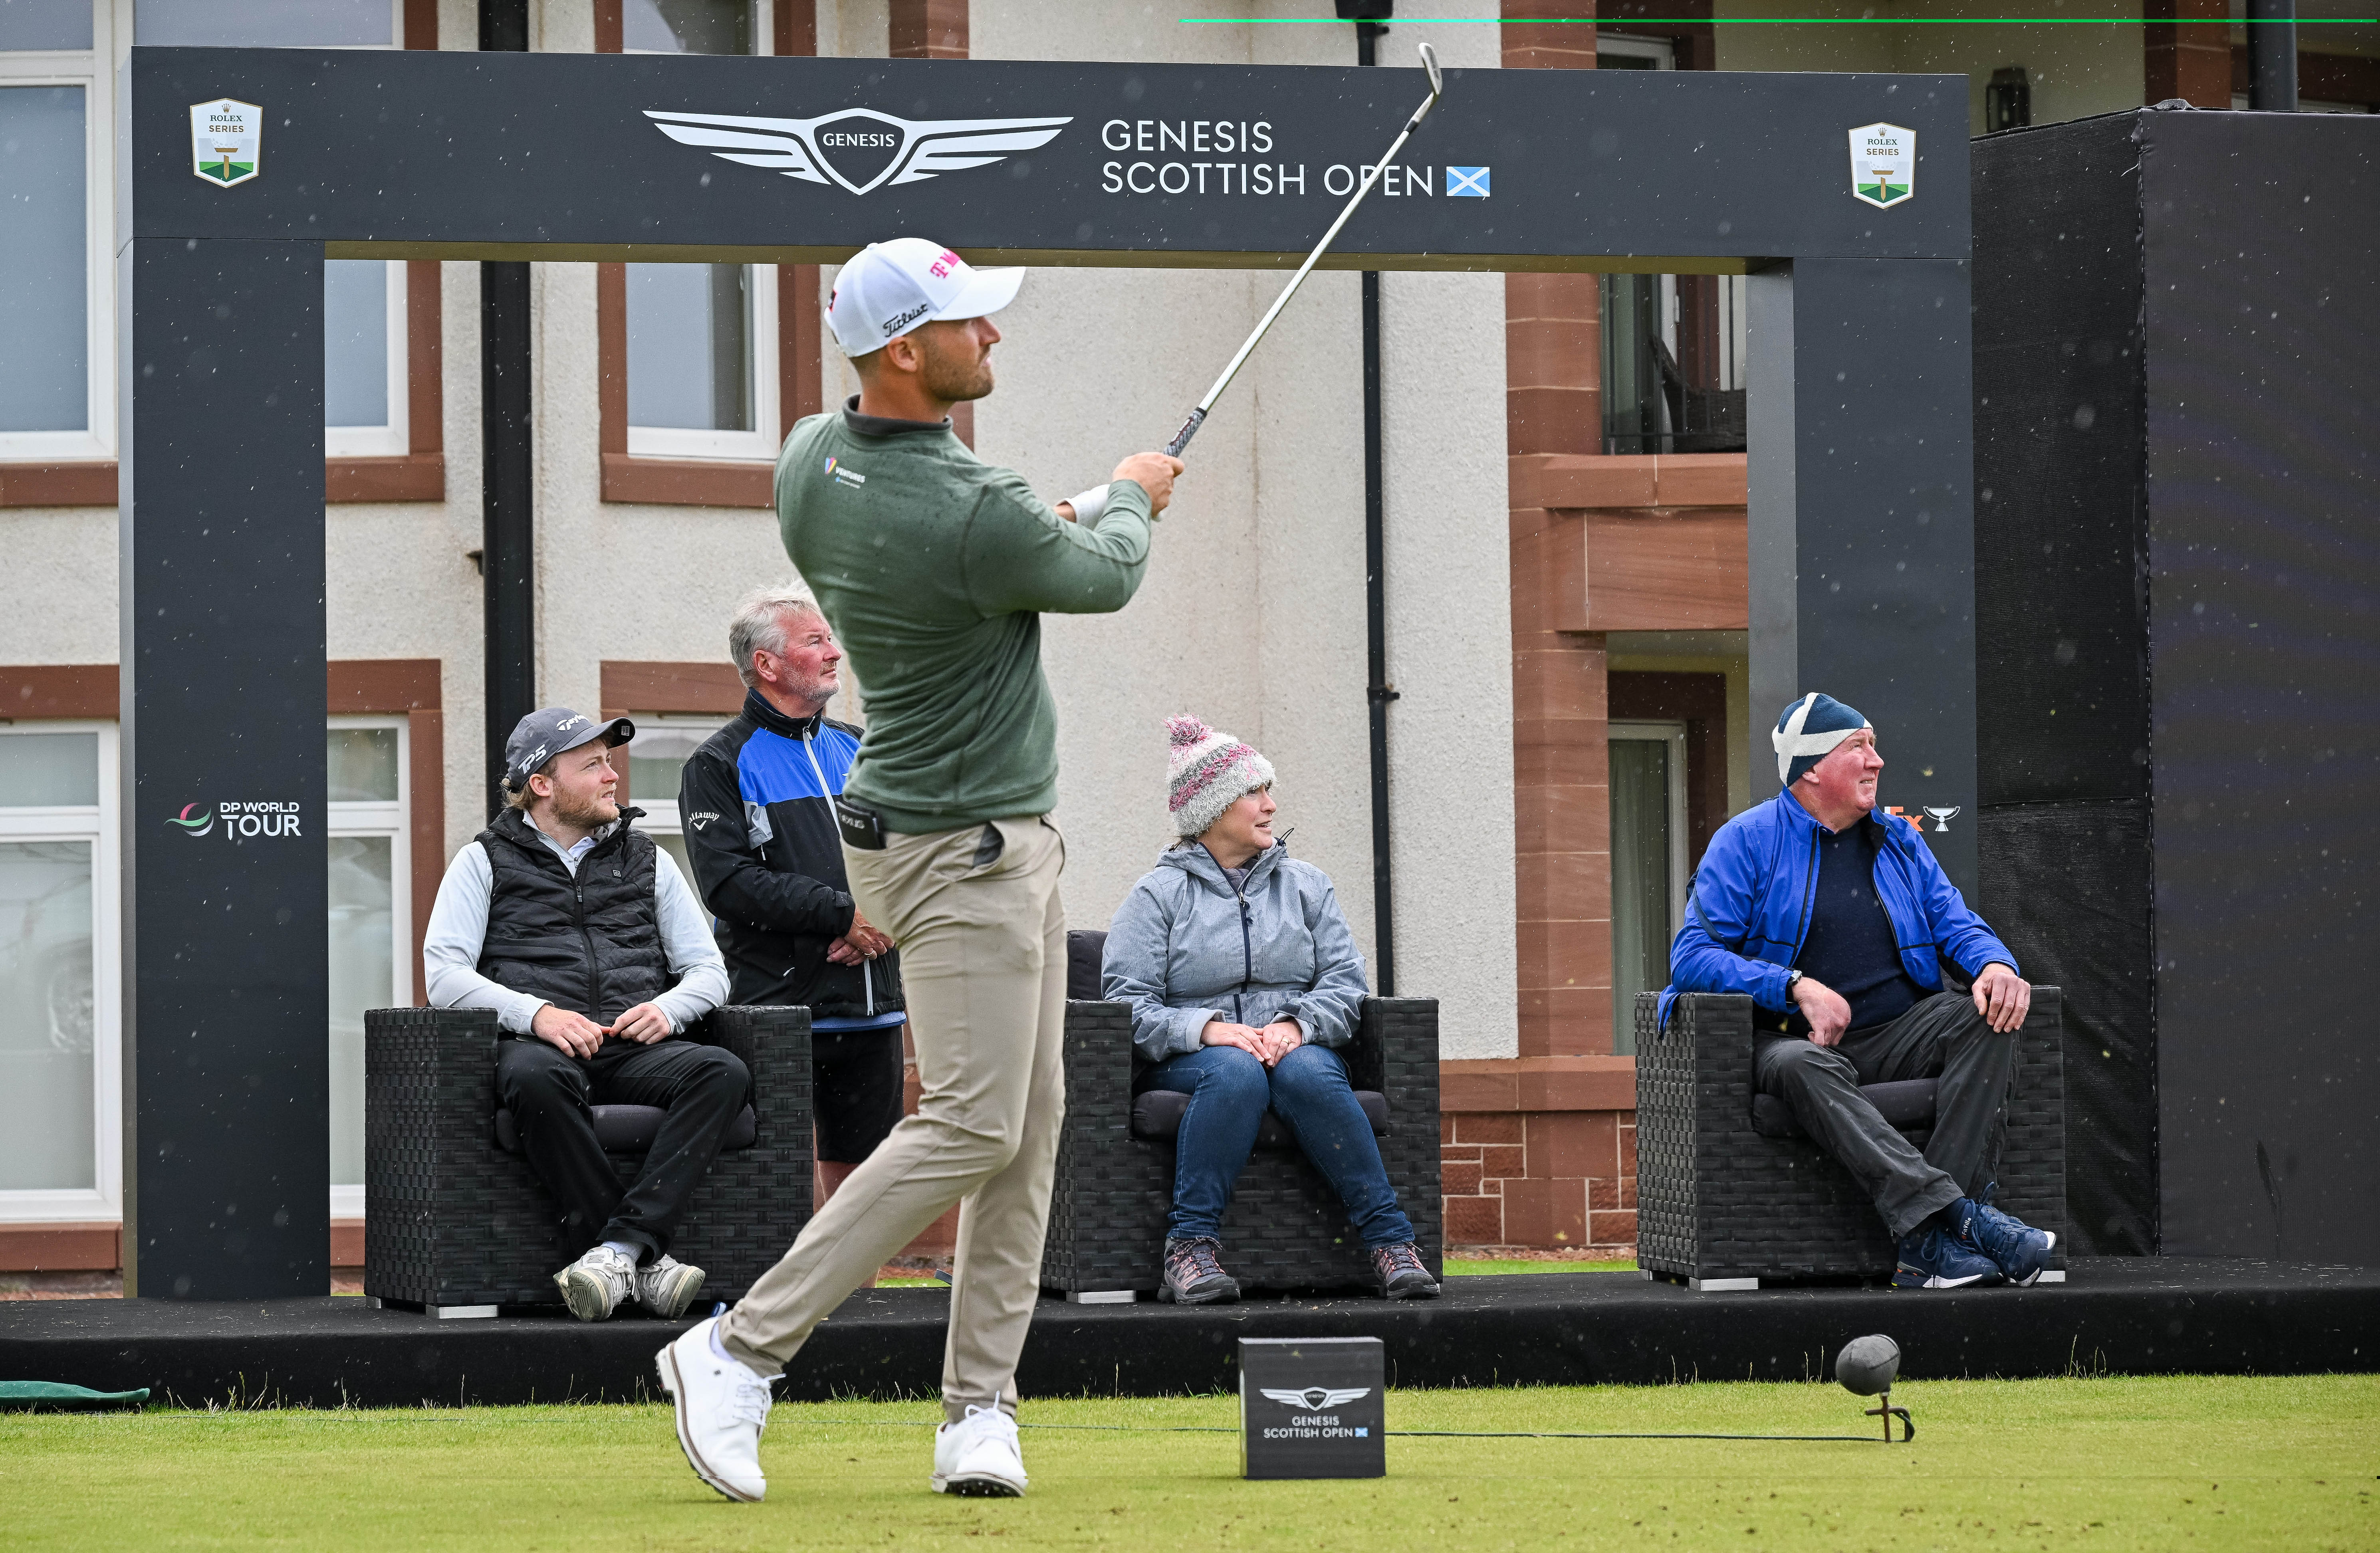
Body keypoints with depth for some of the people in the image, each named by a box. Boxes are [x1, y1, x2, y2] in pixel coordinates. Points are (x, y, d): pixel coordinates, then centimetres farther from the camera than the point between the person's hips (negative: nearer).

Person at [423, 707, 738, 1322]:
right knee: (536, 1077, -41)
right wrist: (536, 1013, -17)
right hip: (541, 1043, -3)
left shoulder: (645, 858, 23)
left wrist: (668, 1008, -4)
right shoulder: (486, 862, 13)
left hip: (635, 1049, 3)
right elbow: (445, 976, 0)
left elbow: (709, 968, 20)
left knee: (725, 1074, -30)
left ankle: (617, 1247, -38)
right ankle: (645, 1258, -37)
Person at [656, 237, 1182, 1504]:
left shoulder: (809, 460, 0)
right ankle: (740, 1351, -8)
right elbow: (1103, 579, -6)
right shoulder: (972, 518, -26)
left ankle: (979, 1409, 7)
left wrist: (1062, 517, 17)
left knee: (1028, 1126, 8)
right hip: (959, 855, -10)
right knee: (969, 1125, -10)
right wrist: (1129, 501, 16)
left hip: (1011, 844, 10)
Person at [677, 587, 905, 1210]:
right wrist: (842, 913, -16)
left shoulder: (859, 751, 17)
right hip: (777, 1004, -5)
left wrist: (883, 922, -7)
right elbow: (729, 883, -13)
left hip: (870, 1009, 5)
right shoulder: (719, 766, -1)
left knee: (860, 1169, 7)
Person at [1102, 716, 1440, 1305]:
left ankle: (1390, 1241, -38)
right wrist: (1206, 1027, -20)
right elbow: (1127, 1000, -4)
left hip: (1297, 1046, 2)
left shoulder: (1306, 885, 17)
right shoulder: (1159, 894, 7)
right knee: (1236, 1074, -38)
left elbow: (1345, 981, 7)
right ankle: (1191, 1246, -40)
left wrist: (1295, 1025, -14)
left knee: (1307, 1074, -34)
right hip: (1189, 1058, -2)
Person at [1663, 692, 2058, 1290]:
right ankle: (1959, 1218, -49)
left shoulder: (1898, 841, 18)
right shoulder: (1746, 842, 2)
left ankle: (1930, 1246, -37)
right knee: (1801, 1068, -38)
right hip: (1792, 1035, -4)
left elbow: (1957, 924, 16)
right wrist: (1798, 988, -21)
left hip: (1896, 1038, 4)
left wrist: (1995, 965, -10)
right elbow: (1693, 956, -7)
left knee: (1986, 1020, -23)